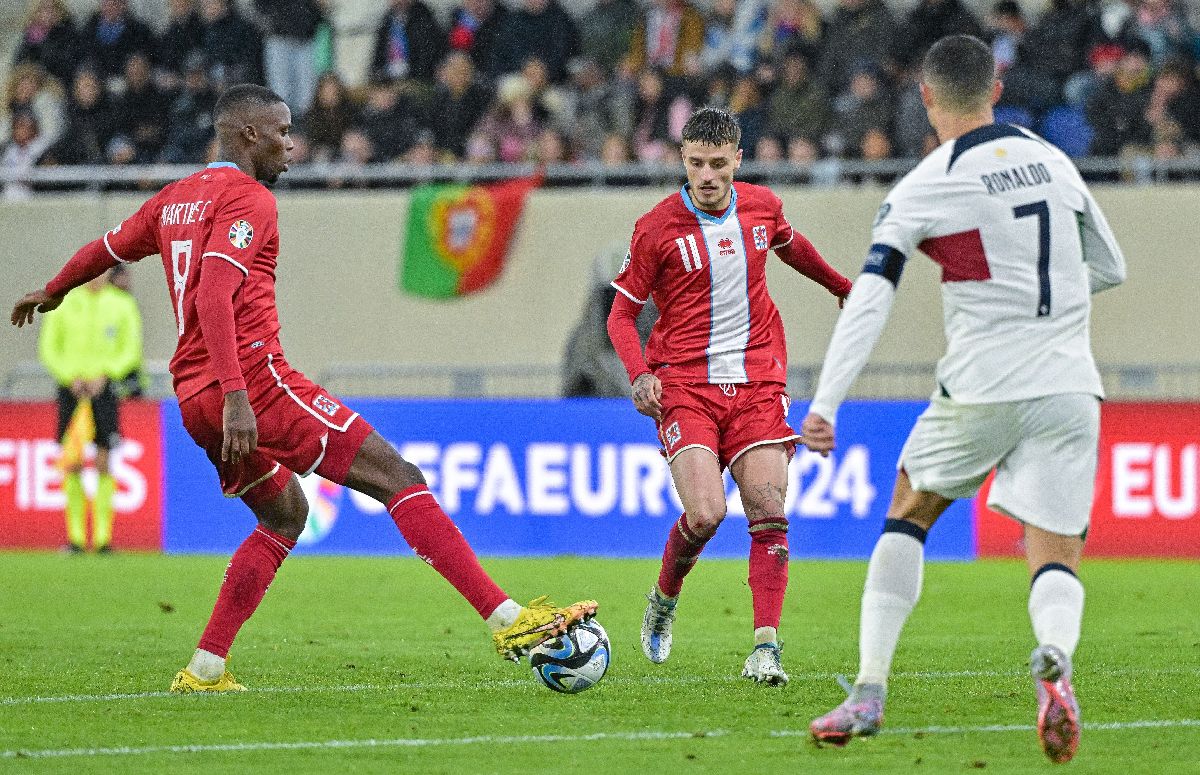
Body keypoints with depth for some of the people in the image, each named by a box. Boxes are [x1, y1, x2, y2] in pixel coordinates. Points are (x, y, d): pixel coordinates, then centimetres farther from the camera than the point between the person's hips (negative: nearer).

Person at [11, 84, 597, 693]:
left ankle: (204, 669, 18)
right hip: (255, 379, -9)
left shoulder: (174, 199, 20)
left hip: (194, 402, 9)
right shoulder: (248, 199, -7)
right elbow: (214, 294, -22)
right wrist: (235, 395, -29)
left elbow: (103, 250, 36)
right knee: (399, 479, -11)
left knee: (285, 514, 26)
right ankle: (506, 619, -22)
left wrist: (50, 293, 56)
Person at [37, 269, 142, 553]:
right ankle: (76, 535, 4)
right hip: (71, 388, 1)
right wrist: (70, 376, -9)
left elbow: (131, 351, 4)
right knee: (71, 465, -2)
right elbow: (48, 348, 6)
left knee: (104, 462, -5)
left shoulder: (122, 305, 3)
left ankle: (103, 536, -3)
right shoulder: (64, 304, 4)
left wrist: (104, 375, -11)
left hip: (104, 388, -1)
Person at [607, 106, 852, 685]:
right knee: (704, 513, -17)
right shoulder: (657, 228, -7)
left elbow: (790, 244, 29)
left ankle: (766, 646, -12)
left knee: (768, 510, -11)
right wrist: (640, 375, -16)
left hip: (757, 382, 3)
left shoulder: (762, 206, 5)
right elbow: (622, 313, 1)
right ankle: (664, 599, 14)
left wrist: (842, 287, 43)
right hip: (685, 385, -3)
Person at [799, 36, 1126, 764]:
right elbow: (1110, 267, 21)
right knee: (1057, 561, 3)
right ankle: (1055, 658, -32)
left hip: (982, 387, -3)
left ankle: (870, 693, 13)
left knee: (908, 518, 20)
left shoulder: (923, 190, -4)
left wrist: (824, 404, -17)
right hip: (1068, 388, 3)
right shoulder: (1054, 161, 10)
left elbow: (869, 300, -13)